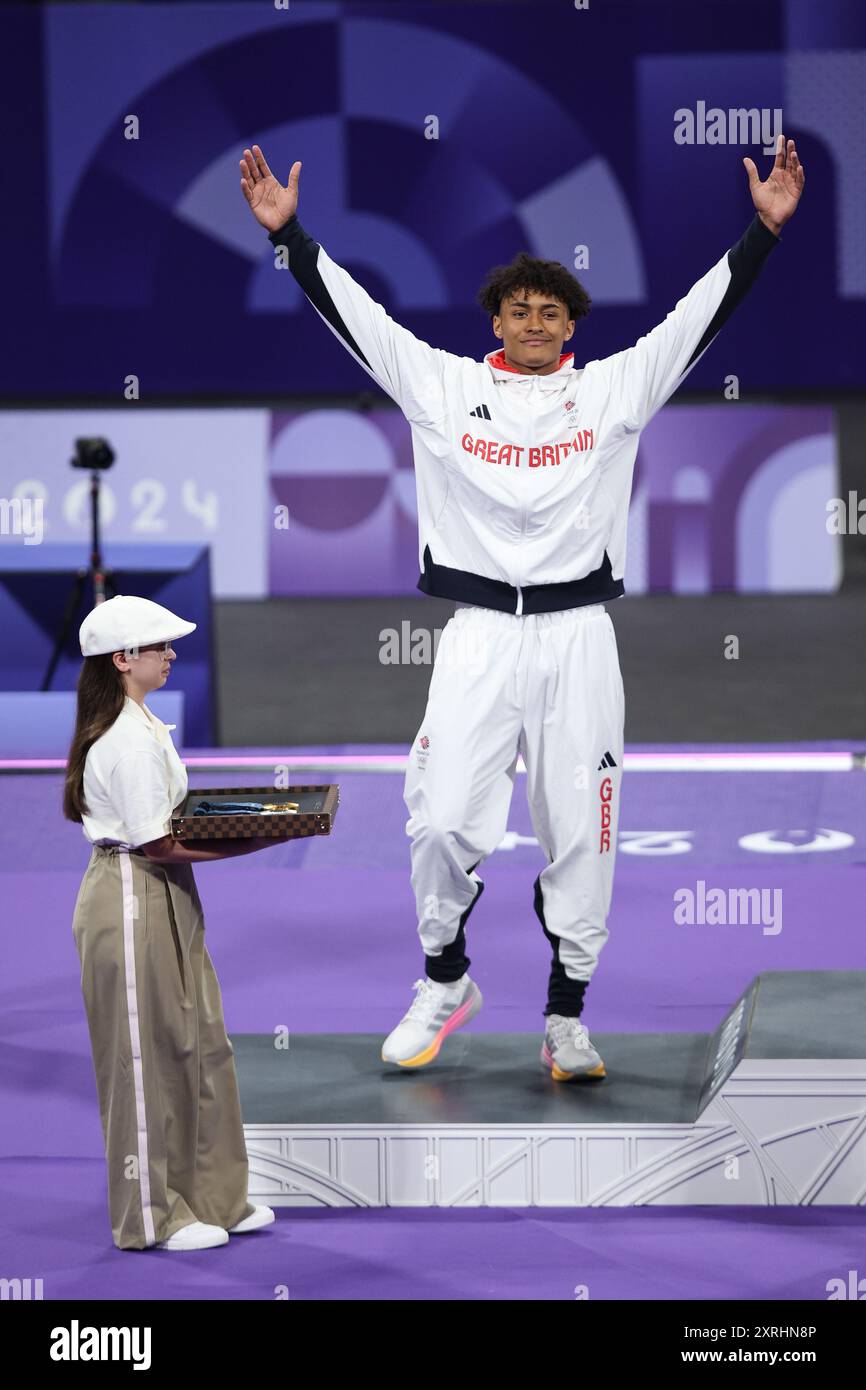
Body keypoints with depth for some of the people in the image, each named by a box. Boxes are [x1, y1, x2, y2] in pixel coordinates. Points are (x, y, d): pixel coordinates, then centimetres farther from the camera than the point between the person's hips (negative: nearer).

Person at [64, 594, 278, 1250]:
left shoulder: (142, 726, 12)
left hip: (164, 901, 10)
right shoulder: (130, 740, -20)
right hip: (132, 902, -10)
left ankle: (212, 1197, 23)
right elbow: (157, 844, -22)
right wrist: (253, 844, -22)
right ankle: (152, 1215, 11)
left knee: (199, 1046, 14)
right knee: (148, 1055, 0)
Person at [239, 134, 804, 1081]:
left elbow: (701, 314, 5)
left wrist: (766, 226, -2)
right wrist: (286, 230, -3)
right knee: (443, 821, -8)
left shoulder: (614, 389, 8)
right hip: (478, 636, -1)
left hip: (579, 637, 1)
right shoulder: (442, 385, 7)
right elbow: (352, 313, 4)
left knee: (580, 833, 2)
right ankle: (445, 978, 17)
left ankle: (565, 1018, 13)